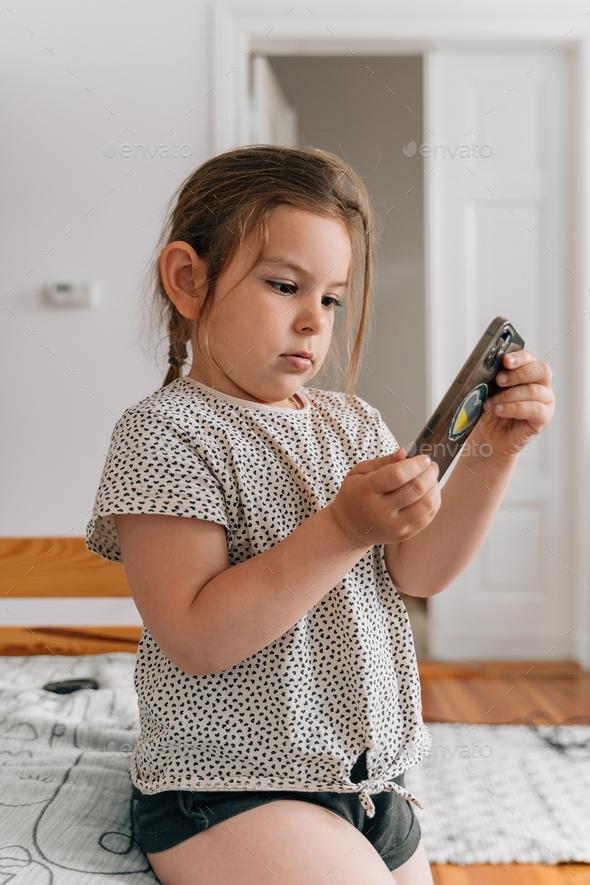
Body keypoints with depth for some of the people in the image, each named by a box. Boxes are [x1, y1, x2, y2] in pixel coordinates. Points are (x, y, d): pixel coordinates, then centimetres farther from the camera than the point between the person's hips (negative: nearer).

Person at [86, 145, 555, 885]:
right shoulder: (165, 433, -14)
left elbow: (418, 572, 0)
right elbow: (196, 641, -22)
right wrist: (344, 530, -29)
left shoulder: (351, 423, 7)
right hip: (230, 792, -7)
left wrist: (492, 455, -12)